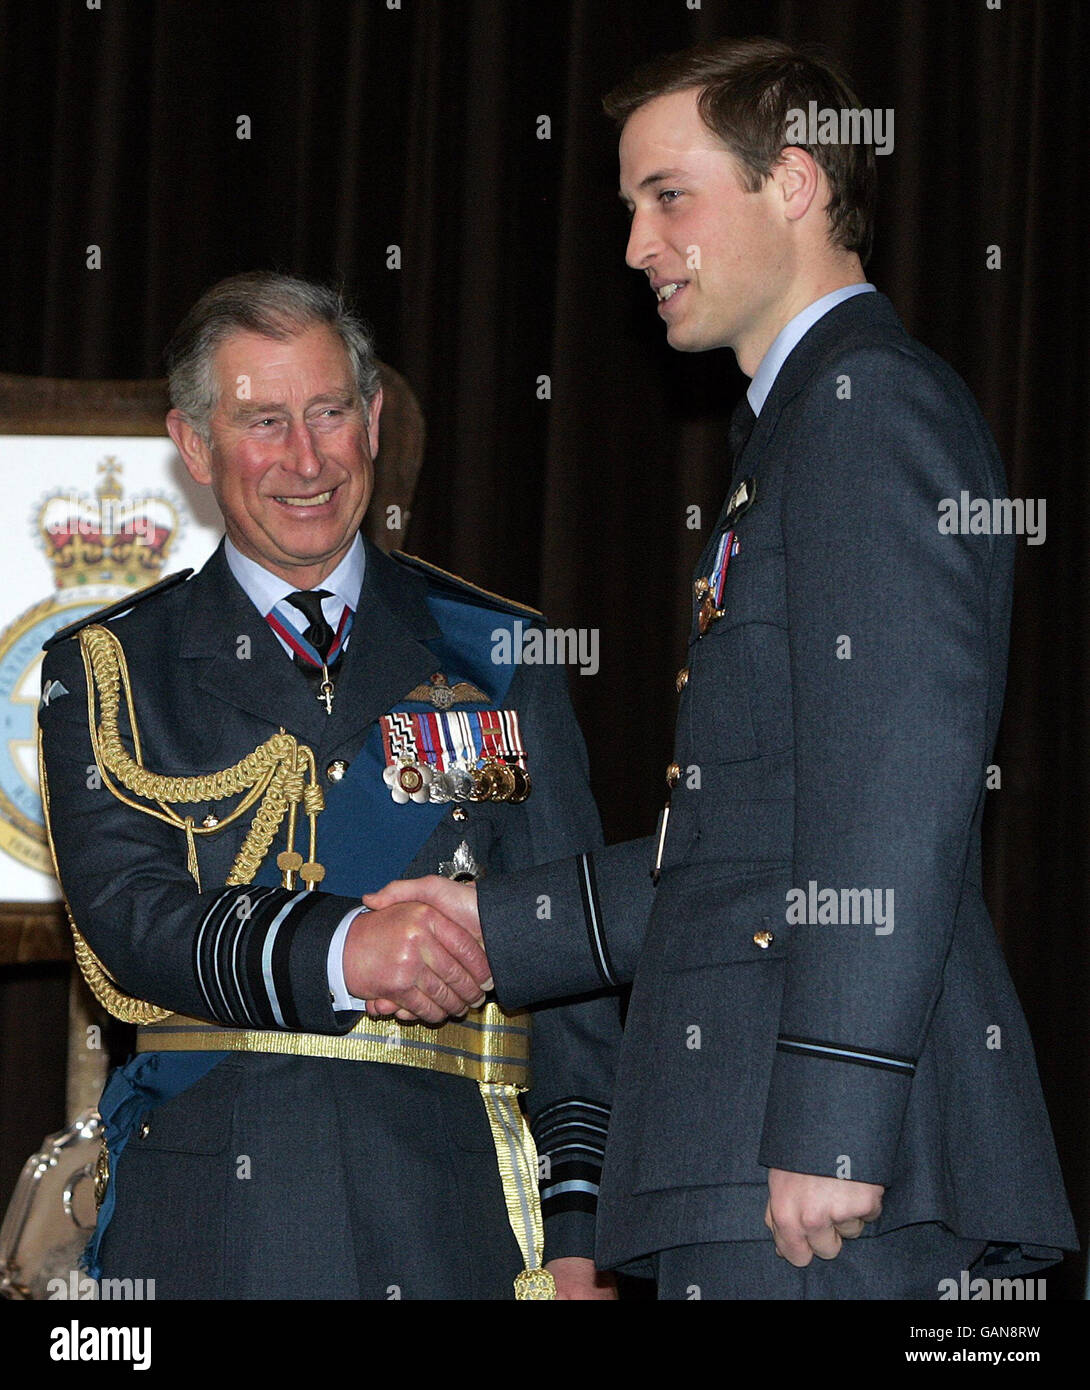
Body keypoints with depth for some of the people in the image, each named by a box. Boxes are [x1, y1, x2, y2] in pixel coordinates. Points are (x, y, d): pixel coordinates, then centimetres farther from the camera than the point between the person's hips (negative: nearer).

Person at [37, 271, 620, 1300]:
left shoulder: (494, 657, 12)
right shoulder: (107, 671, 10)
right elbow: (127, 914, -5)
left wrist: (581, 1232, -1)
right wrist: (345, 948, -24)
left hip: (448, 1214, 1)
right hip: (206, 1221, 0)